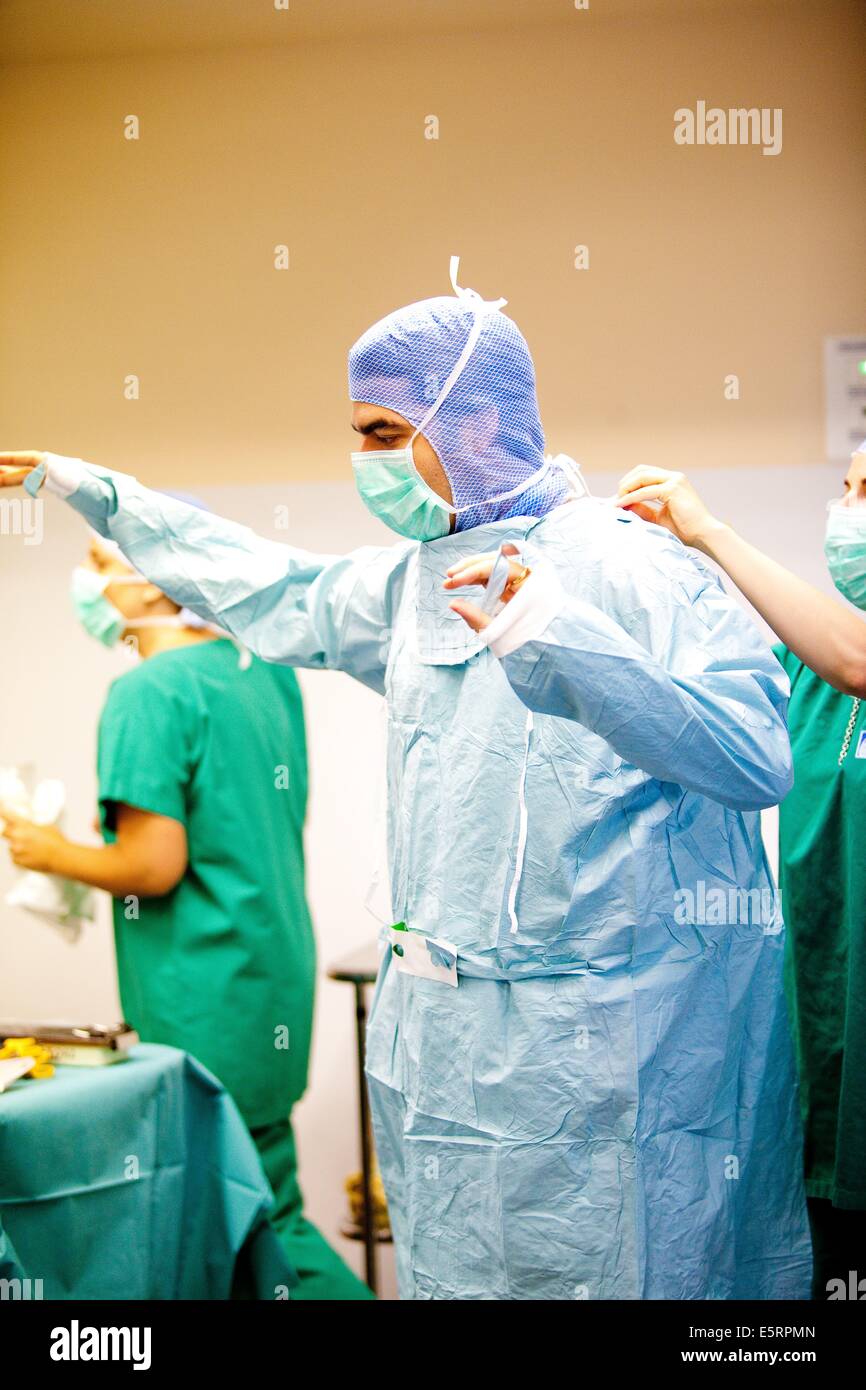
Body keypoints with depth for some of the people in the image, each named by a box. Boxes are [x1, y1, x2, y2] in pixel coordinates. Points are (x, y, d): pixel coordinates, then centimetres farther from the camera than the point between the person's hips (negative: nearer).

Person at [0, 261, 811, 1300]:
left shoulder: (629, 568, -13)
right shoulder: (408, 578, 11)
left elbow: (760, 759, -24)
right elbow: (273, 598, 28)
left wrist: (567, 643, -35)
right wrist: (99, 494, 30)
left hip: (600, 1046, -7)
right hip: (442, 1038, 7)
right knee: (450, 1269, 15)